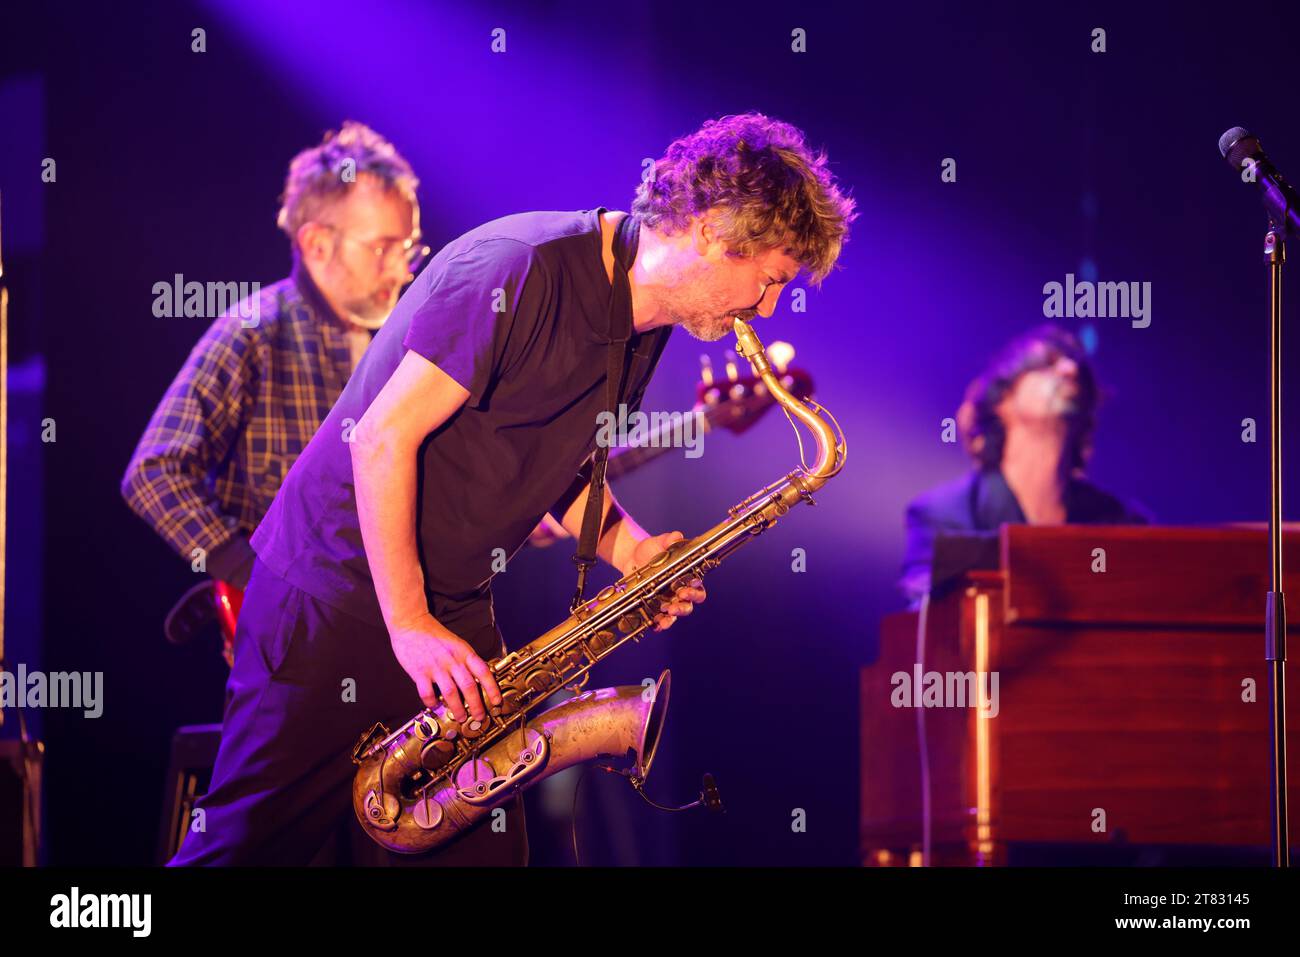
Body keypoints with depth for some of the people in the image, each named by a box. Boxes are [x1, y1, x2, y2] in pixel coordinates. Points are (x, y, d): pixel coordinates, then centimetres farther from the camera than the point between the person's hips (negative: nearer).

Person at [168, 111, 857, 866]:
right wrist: (410, 628, -21)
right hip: (334, 593, -8)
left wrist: (628, 547, -3)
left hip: (455, 613, 8)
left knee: (483, 850, 3)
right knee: (248, 845, -6)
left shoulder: (643, 328, 6)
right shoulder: (521, 272, -21)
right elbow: (383, 440, -22)